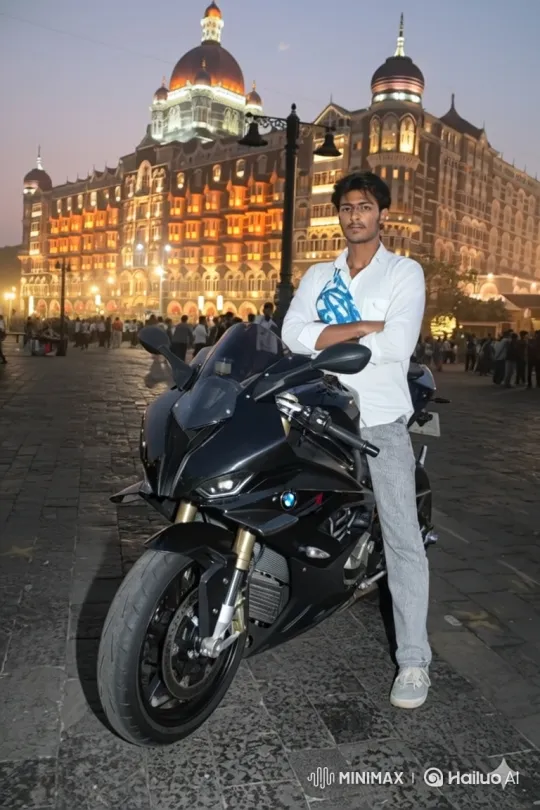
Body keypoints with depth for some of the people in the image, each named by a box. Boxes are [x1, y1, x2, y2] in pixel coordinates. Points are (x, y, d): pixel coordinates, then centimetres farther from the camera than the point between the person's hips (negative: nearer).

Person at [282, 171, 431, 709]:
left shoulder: (405, 273, 3)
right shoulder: (318, 276, 13)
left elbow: (397, 345, -14)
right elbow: (293, 334, -6)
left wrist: (325, 340, -9)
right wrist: (365, 327, -14)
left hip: (380, 419, -3)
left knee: (402, 538, -4)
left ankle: (414, 660, 4)